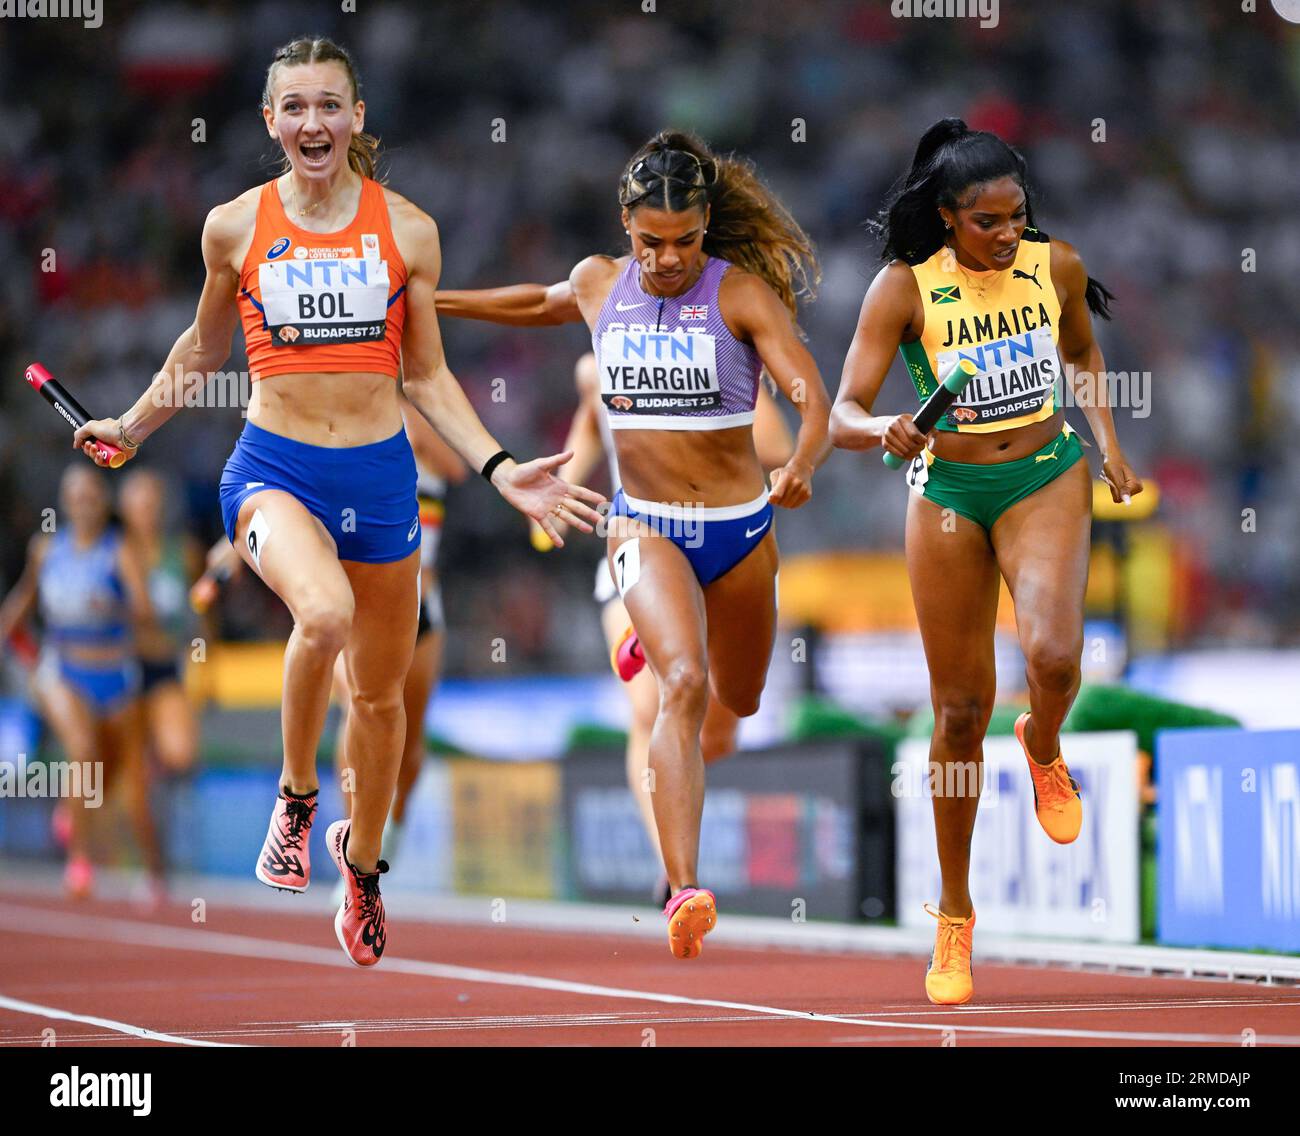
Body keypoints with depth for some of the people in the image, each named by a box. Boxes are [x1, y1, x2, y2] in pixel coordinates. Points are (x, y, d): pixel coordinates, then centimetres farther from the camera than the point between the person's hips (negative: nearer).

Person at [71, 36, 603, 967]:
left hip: (379, 472, 2)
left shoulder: (407, 229, 0)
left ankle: (363, 857, 41)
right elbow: (206, 348, 17)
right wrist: (135, 426, 23)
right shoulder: (235, 227, -1)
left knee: (381, 693, 13)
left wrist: (501, 470, -4)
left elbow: (427, 375, 6)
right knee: (325, 615, -34)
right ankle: (296, 797, -7)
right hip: (273, 468, -2)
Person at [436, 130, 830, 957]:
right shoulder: (599, 285, -1)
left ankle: (660, 636, 59)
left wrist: (802, 468, -42)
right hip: (645, 524, -1)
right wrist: (436, 300, 29)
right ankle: (685, 891, -33)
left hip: (739, 525, 1)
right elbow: (544, 303, 24)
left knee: (739, 699, 21)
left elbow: (813, 399, -21)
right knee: (685, 687, -24)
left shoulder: (743, 294, -12)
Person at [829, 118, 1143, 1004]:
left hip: (1047, 478, 1)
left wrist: (1109, 446, 8)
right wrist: (886, 430, -38)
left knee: (1054, 654, -28)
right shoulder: (905, 289, -13)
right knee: (961, 712, 2)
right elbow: (842, 414, -16)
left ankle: (1044, 748, 11)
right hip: (948, 495, -1)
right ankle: (954, 914, 19)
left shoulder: (1056, 266, -5)